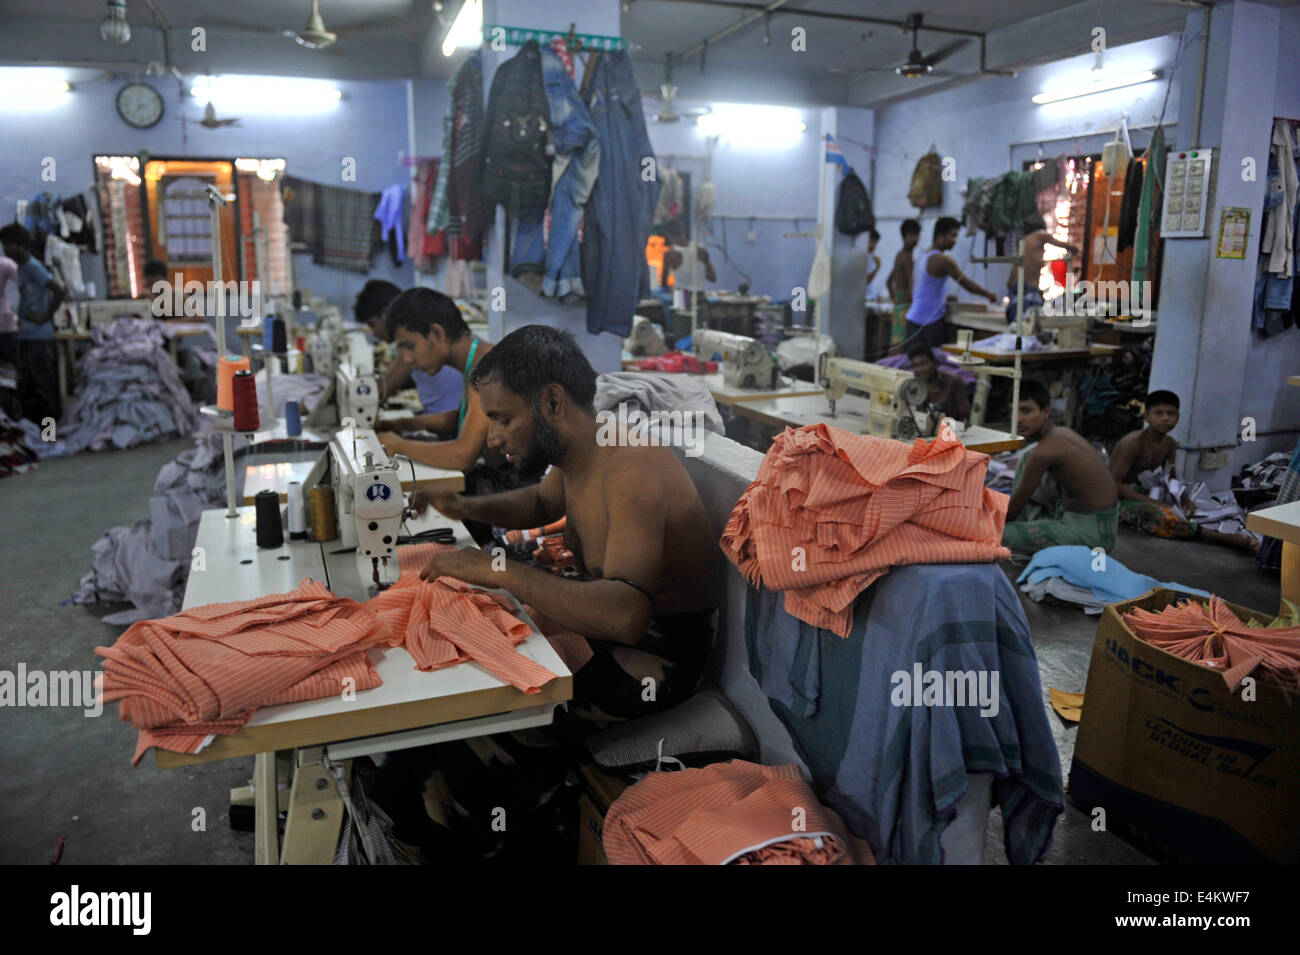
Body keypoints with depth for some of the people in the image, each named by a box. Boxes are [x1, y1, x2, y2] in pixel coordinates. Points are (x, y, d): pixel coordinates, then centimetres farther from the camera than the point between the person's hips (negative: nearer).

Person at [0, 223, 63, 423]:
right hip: (25, 336, 10)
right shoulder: (22, 268, 16)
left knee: (44, 383, -4)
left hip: (39, 336, -10)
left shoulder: (33, 267, -12)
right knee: (25, 385, 14)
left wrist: (45, 317, -18)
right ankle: (30, 424, 22)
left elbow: (58, 291, -23)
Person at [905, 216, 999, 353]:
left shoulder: (923, 256, 15)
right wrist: (989, 295, 4)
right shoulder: (944, 261, -12)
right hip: (929, 321, -8)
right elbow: (967, 284, -10)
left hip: (913, 317, 9)